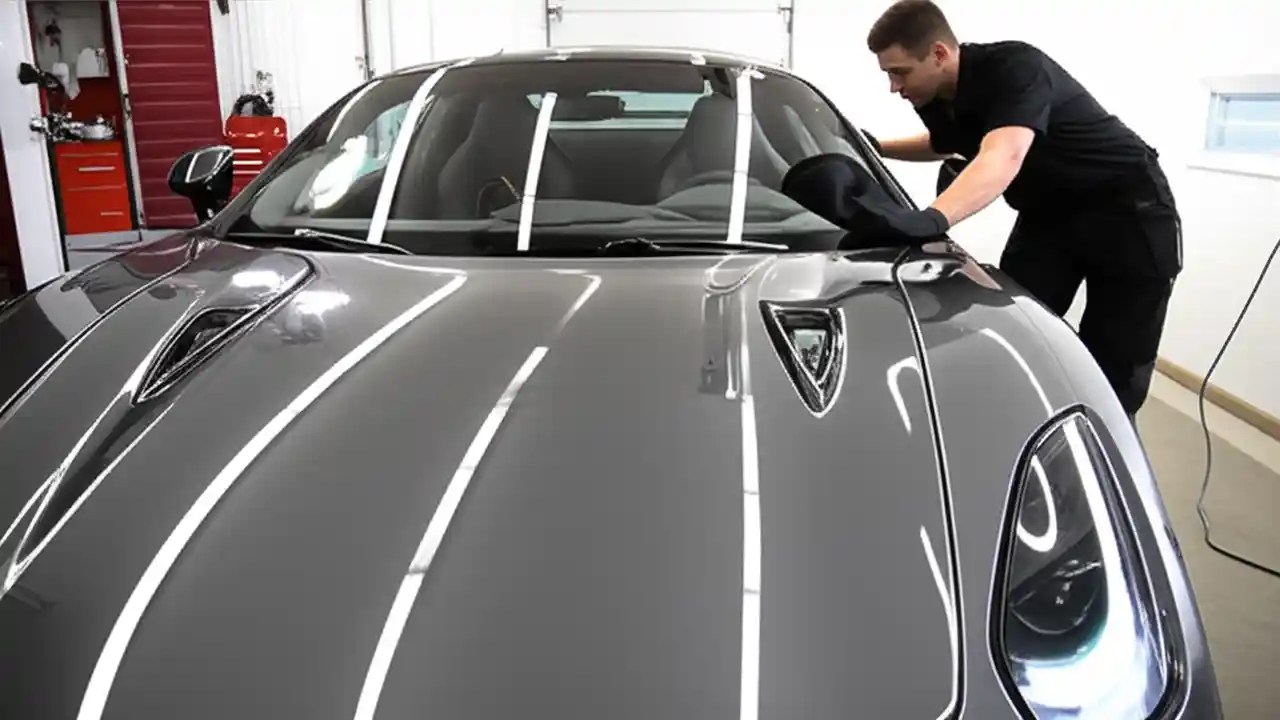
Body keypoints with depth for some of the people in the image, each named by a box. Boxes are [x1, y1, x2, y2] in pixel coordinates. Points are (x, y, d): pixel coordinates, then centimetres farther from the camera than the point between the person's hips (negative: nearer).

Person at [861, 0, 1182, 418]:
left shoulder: (1014, 67, -28)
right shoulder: (935, 102, -3)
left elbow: (1004, 159, -47)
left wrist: (931, 219, -63)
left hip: (1128, 212, -7)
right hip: (1047, 216, 7)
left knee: (1114, 372, -5)